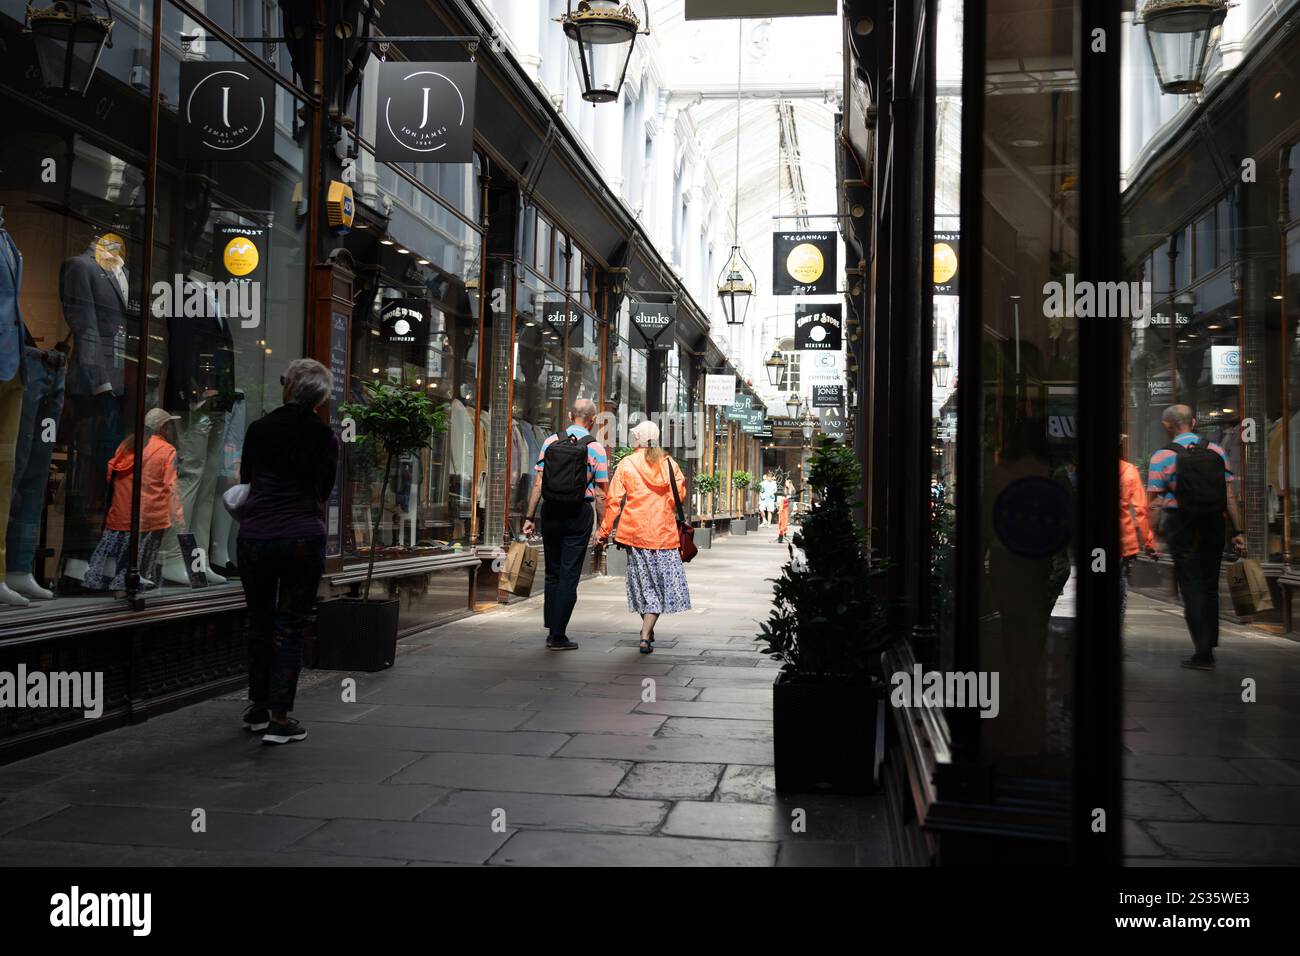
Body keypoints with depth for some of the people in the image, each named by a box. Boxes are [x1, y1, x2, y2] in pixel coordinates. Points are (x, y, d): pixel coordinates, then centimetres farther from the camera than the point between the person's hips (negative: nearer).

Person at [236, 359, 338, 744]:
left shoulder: (258, 429, 4)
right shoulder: (325, 437, 1)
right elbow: (323, 491, 7)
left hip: (254, 538, 2)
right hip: (304, 540, -2)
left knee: (260, 622, 17)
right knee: (290, 626, 4)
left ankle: (258, 708, 26)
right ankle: (280, 718, 1)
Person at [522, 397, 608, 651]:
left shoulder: (551, 442, 2)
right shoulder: (596, 448, -4)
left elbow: (538, 483, 0)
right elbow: (600, 493, -5)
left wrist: (530, 517, 4)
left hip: (551, 511, 3)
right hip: (579, 514, -3)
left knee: (553, 572, 15)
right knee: (569, 575, 2)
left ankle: (551, 629, 21)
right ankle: (558, 636, 3)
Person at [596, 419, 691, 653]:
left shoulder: (626, 464, -2)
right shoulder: (670, 464, 2)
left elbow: (615, 501, -3)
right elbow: (679, 496, 5)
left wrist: (605, 531, 4)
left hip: (636, 533, 0)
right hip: (664, 533, 0)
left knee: (643, 584, 14)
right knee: (661, 584, 2)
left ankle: (647, 630, 24)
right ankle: (646, 636, -10)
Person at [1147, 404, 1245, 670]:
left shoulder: (1162, 457, -8)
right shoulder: (1216, 452, 3)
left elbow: (1156, 504, -11)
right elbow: (1229, 496, 3)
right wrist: (1237, 531, 8)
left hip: (1181, 528, -4)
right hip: (1213, 527, 4)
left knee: (1191, 589, 2)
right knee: (1210, 587, 18)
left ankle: (1204, 654, 2)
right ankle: (1210, 644, 30)